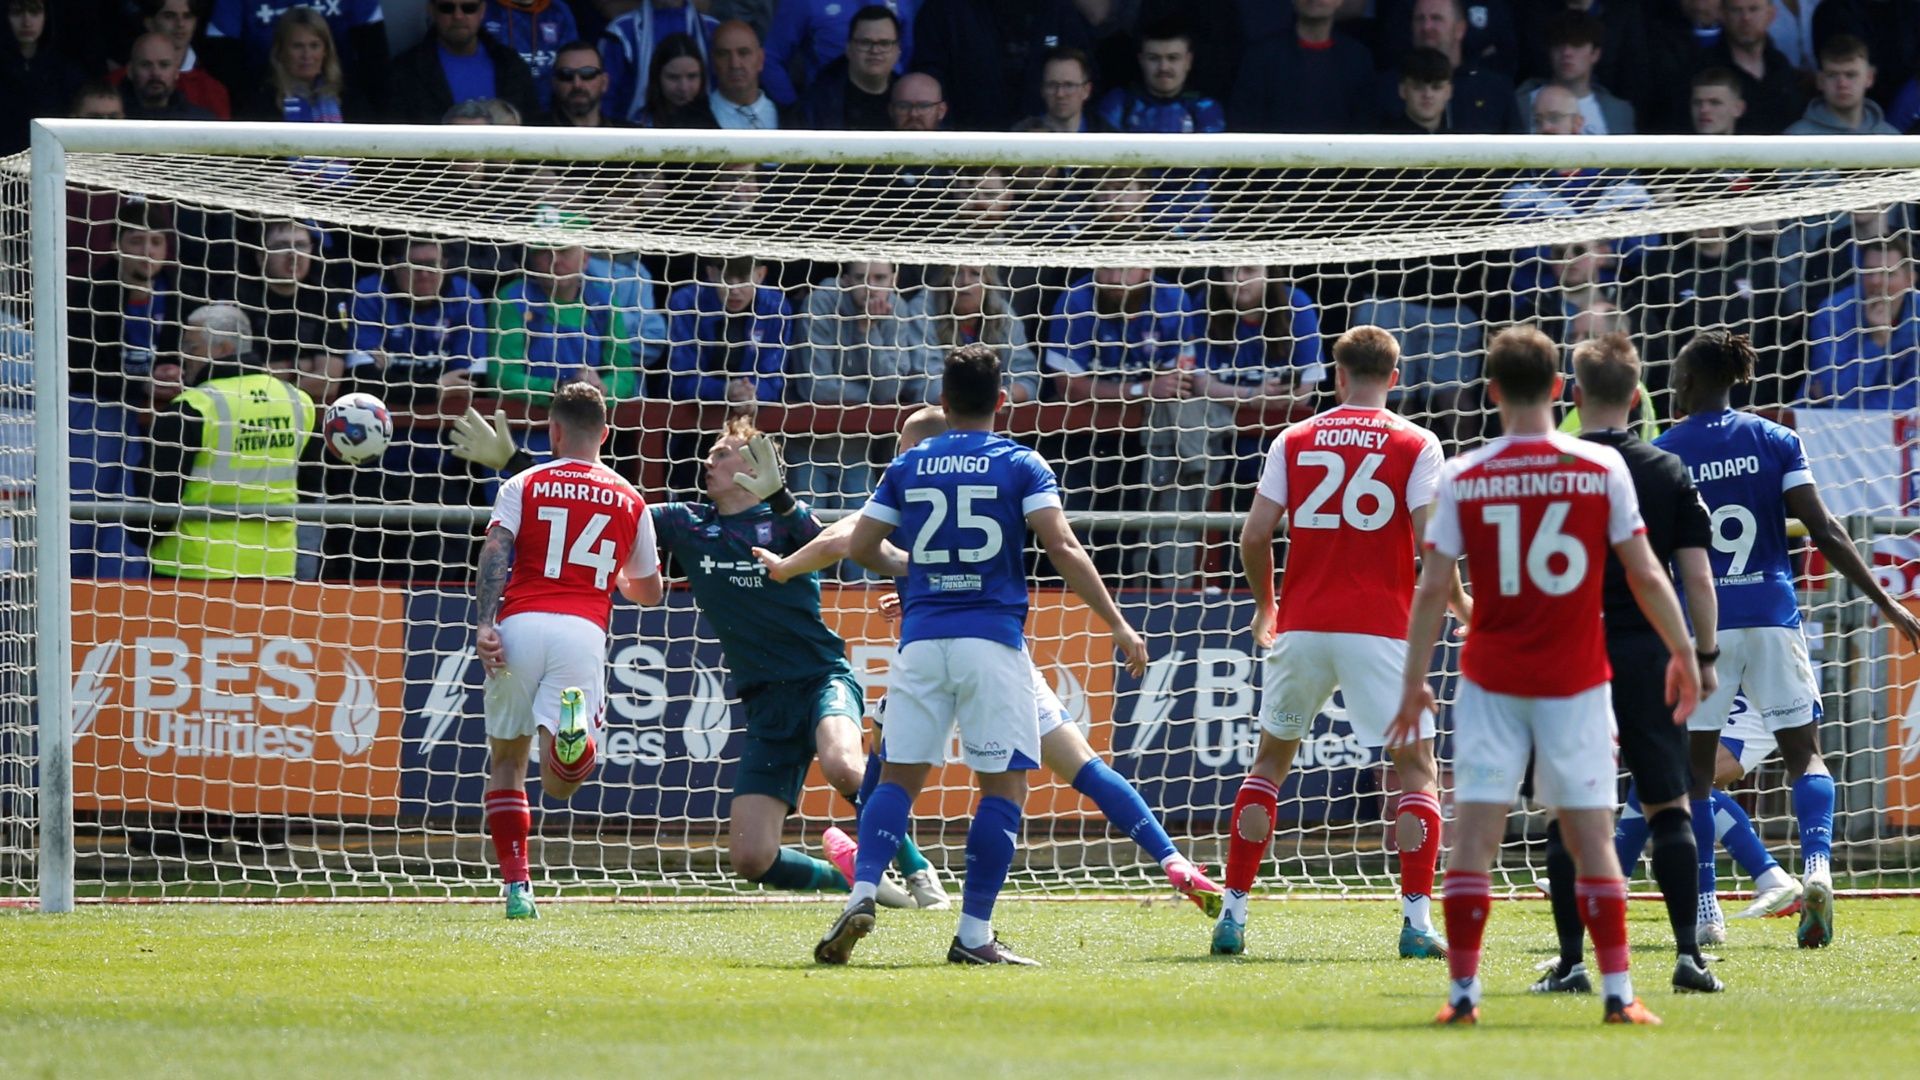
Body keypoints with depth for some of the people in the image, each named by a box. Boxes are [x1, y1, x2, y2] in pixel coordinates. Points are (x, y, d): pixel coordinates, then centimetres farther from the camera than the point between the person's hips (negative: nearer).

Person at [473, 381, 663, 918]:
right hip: (583, 630, 0)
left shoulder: (523, 486, 13)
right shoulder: (630, 502, 19)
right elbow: (648, 592, 29)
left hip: (520, 625, 0)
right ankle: (575, 728, -42)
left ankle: (516, 886, 6)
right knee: (559, 784, -7)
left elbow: (495, 551, -5)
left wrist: (484, 624, -13)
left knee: (506, 762, 17)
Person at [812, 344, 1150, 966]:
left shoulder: (908, 467, 11)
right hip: (992, 636, -3)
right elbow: (1063, 549, -8)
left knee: (900, 776, 7)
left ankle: (862, 893, -16)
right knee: (1005, 783, 2)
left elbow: (860, 547, 12)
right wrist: (1118, 626, -5)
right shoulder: (1020, 465, 2)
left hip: (921, 637, 3)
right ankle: (973, 934, -4)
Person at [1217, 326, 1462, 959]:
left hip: (1302, 625, 2)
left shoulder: (1295, 440, 7)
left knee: (1271, 760, 17)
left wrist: (1264, 605, 20)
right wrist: (1460, 604, 8)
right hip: (1380, 629, -2)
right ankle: (1417, 919, -7)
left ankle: (1233, 913, 12)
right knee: (1417, 768, 7)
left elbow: (1255, 535, 3)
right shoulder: (1414, 445, 0)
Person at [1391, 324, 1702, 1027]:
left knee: (1475, 832, 1)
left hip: (1490, 679, 0)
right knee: (1590, 836, 3)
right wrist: (1684, 654, 13)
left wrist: (1413, 682, 7)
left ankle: (1463, 991, -2)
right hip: (1576, 679, 0)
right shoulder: (1602, 468, -3)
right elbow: (1646, 576, 0)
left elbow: (1432, 590, -2)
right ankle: (1617, 991, -1)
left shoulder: (1463, 478, -3)